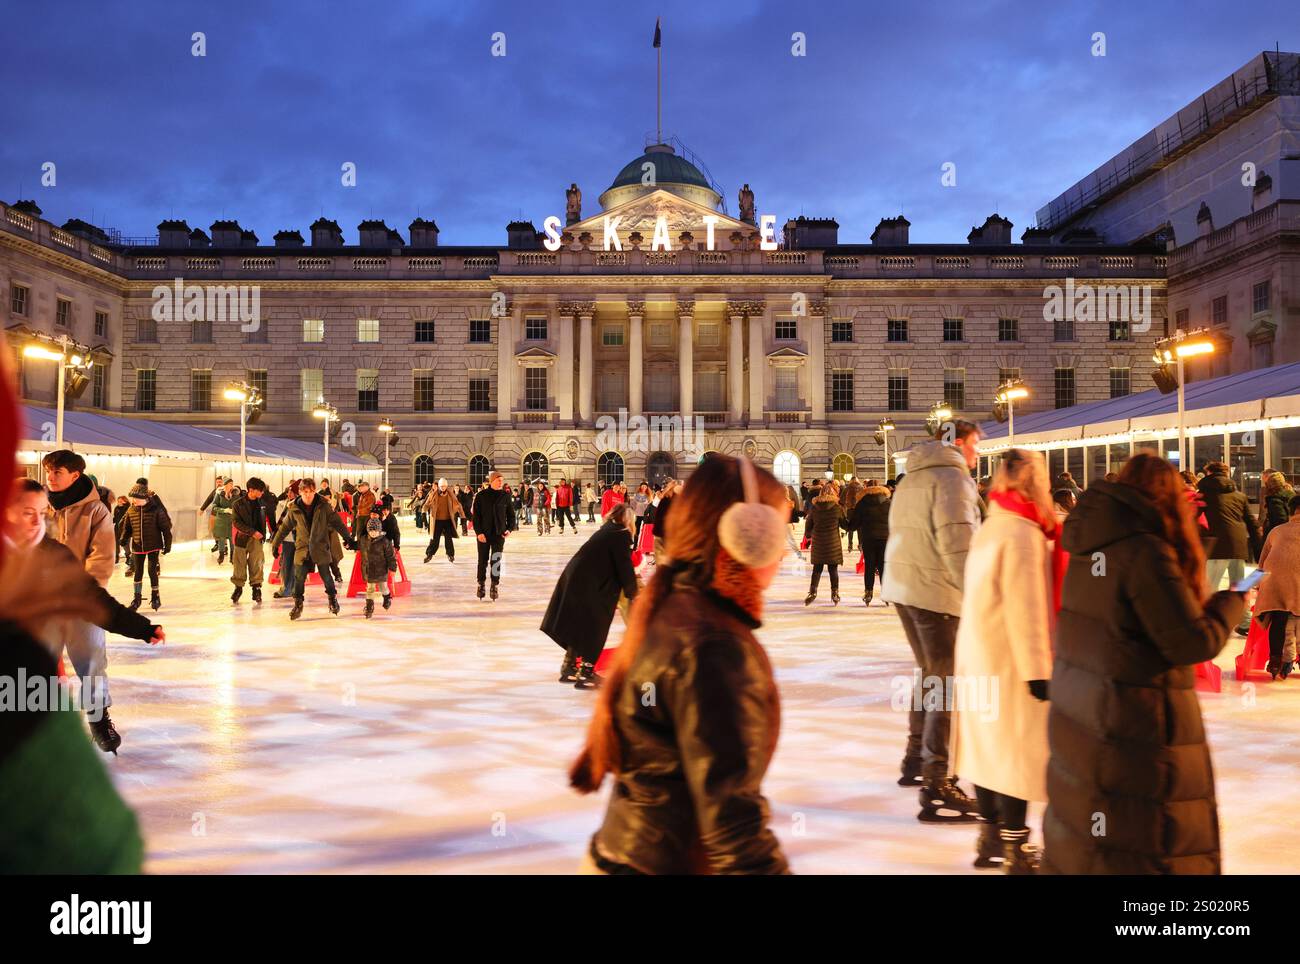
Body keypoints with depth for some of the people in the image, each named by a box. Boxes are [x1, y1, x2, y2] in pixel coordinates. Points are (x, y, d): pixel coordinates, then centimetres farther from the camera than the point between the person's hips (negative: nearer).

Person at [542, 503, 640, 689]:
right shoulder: (621, 535, -10)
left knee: (578, 627, 19)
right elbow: (624, 566, -10)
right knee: (593, 629, 3)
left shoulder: (607, 531, 17)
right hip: (588, 587, -9)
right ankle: (585, 673, 7)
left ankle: (569, 669, 28)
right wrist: (632, 593, 2)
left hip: (575, 580, 9)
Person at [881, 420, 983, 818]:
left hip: (903, 587, 10)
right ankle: (936, 786, -8)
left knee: (930, 675, 21)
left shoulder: (911, 478, 19)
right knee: (944, 684, -7)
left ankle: (916, 761, 31)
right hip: (935, 590, -10)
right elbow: (956, 542, -20)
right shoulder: (951, 476, -10)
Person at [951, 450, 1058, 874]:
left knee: (989, 745, 14)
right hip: (1009, 660, -9)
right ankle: (1016, 850, 8)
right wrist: (1037, 668, -18)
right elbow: (1025, 607, -20)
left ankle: (990, 837, 25)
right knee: (1017, 750, 0)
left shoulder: (989, 528, 11)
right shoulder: (1023, 533, -16)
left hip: (978, 655, 9)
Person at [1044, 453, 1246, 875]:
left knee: (1079, 828, 21)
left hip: (1077, 716, 8)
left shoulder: (1091, 544, 4)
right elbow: (1196, 643, -18)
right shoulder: (1146, 552, -21)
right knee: (1154, 846, 7)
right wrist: (1232, 601, -1)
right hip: (1135, 727, -8)